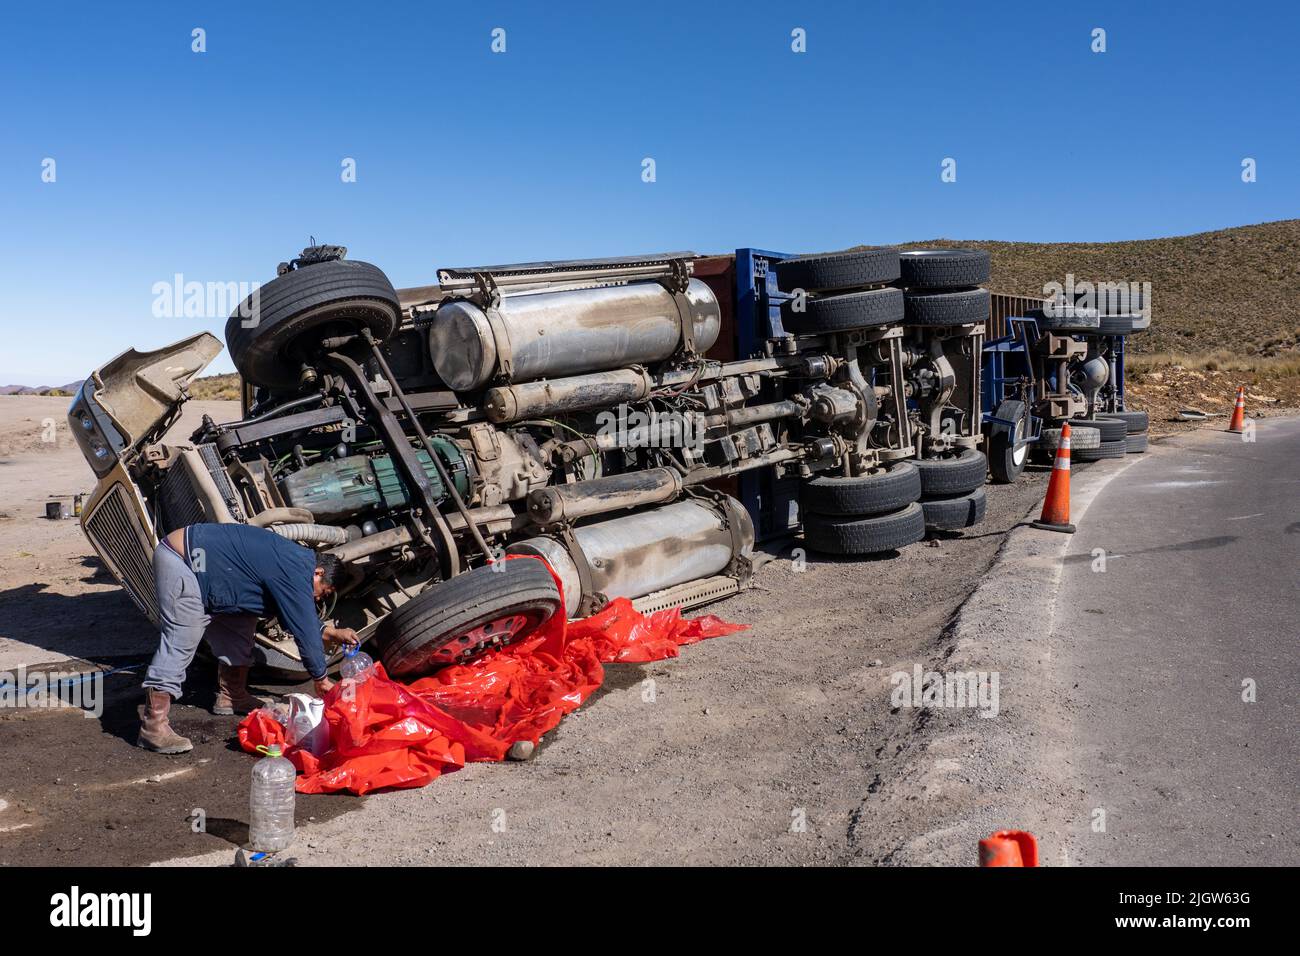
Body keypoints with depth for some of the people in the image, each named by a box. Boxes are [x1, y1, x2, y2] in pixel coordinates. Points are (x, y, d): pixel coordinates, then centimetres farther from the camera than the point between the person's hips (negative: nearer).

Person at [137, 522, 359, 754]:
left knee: (239, 622, 14)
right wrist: (321, 680, -7)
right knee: (181, 640, -17)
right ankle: (153, 725, -17)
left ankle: (231, 695, 25)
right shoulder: (296, 572, -20)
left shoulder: (296, 561, 10)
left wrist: (333, 633, 20)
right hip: (179, 562, -11)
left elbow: (300, 616, 26)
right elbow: (305, 631, -17)